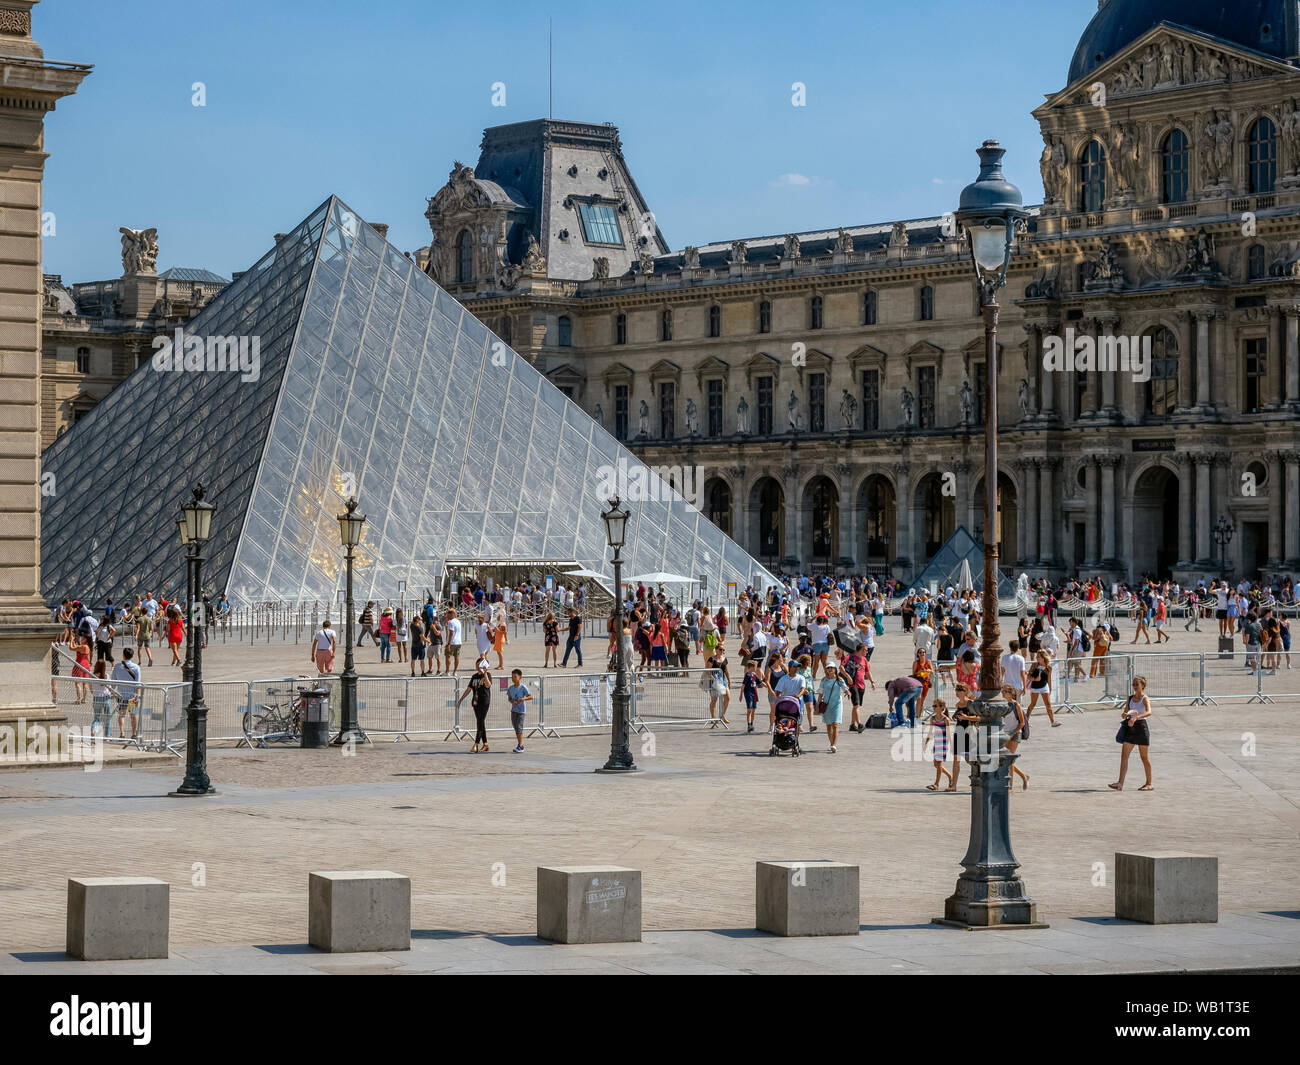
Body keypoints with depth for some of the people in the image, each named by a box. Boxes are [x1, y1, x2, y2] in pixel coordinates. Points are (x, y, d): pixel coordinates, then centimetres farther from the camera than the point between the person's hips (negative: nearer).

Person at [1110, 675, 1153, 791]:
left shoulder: (1145, 699, -8)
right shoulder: (1130, 698, 11)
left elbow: (1149, 712, -26)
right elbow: (1125, 713, 12)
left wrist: (1136, 717, -40)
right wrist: (1126, 715, -13)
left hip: (1141, 726, -6)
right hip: (1130, 728, 6)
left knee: (1144, 757, 3)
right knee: (1124, 755, -3)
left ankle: (1149, 784, 14)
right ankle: (1120, 783, -5)